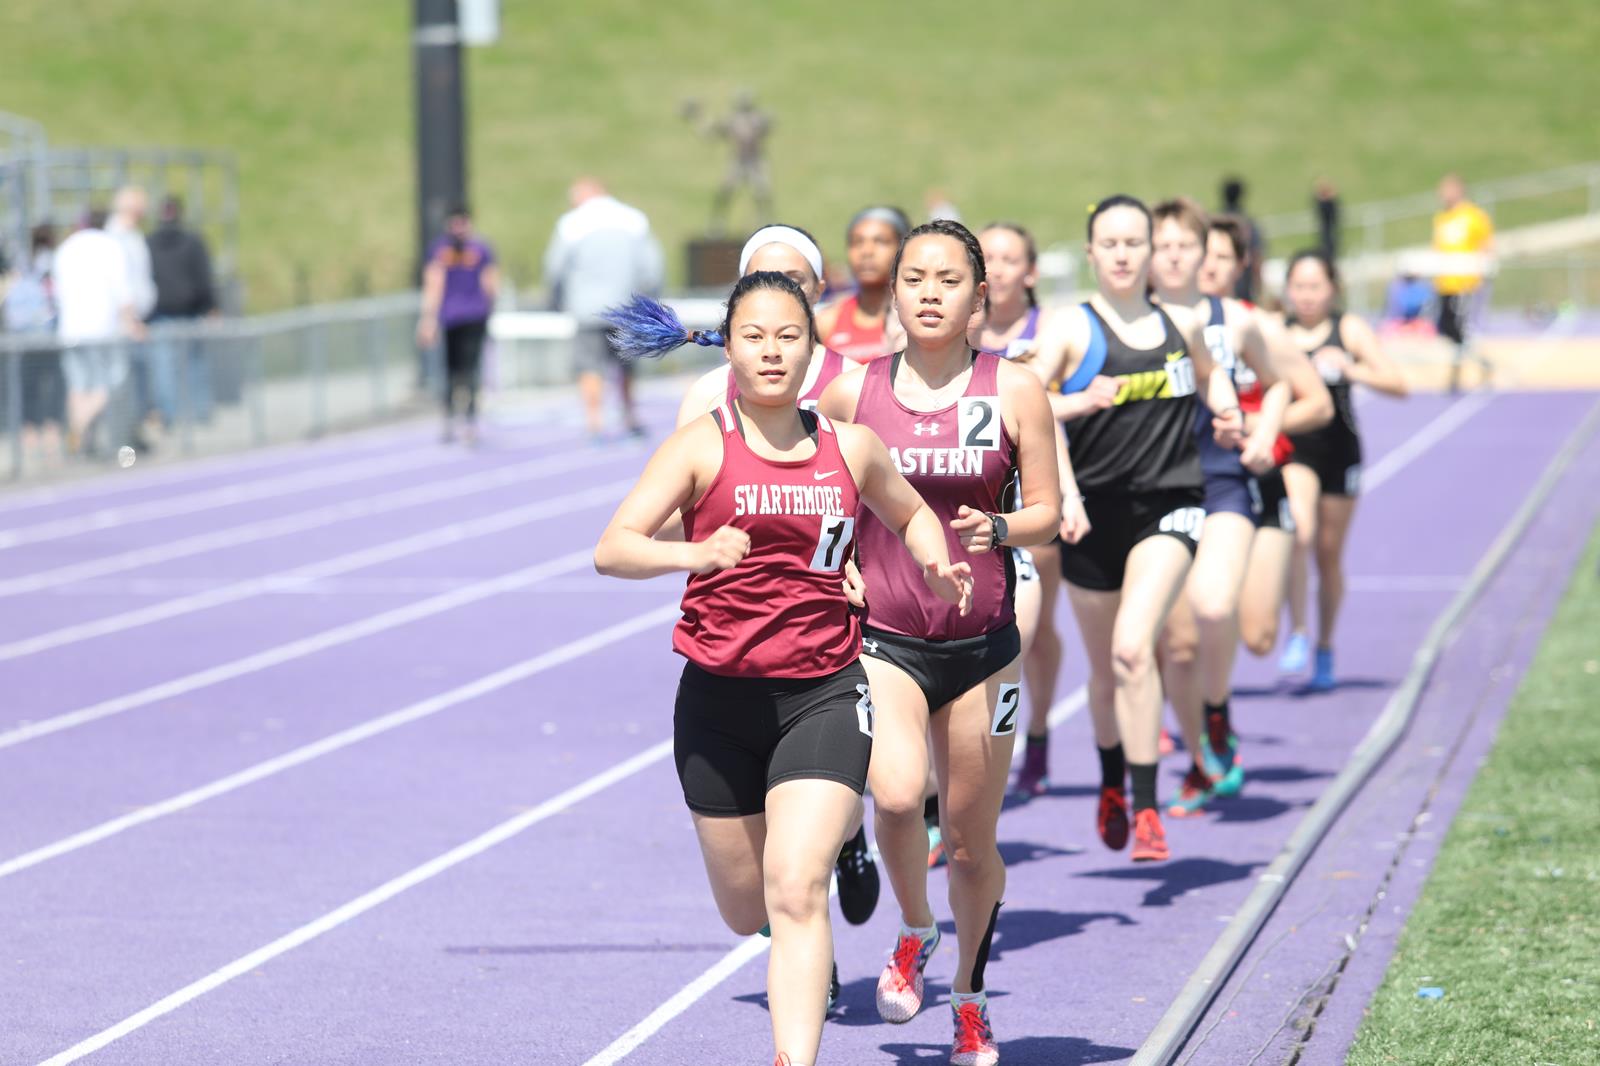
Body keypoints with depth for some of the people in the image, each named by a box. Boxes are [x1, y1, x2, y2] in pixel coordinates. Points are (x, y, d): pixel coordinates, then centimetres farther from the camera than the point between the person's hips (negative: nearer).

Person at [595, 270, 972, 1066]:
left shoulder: (851, 448, 5)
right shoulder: (701, 446, -5)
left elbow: (912, 515, 26)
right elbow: (612, 549, -15)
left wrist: (936, 564, 4)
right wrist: (693, 555, -34)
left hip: (823, 693, 0)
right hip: (720, 696, 0)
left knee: (795, 893, -18)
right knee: (746, 911, 15)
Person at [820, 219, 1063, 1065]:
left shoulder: (1014, 391, -2)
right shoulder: (851, 392, 0)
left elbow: (1047, 511, 1)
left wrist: (996, 529, -19)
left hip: (981, 643, 0)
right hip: (882, 637, 0)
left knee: (970, 840, 8)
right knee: (897, 795, -26)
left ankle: (970, 998, 32)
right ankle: (913, 931, 5)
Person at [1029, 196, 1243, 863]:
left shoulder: (1181, 325, 7)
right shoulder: (1071, 328, -4)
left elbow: (1210, 372, 30)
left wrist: (1226, 412, 11)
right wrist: (1080, 402, -31)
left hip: (1167, 507, 0)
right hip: (1095, 511, 0)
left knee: (1133, 647, -22)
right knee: (1105, 669, 13)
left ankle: (1147, 808, -18)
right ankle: (1112, 784, 43)